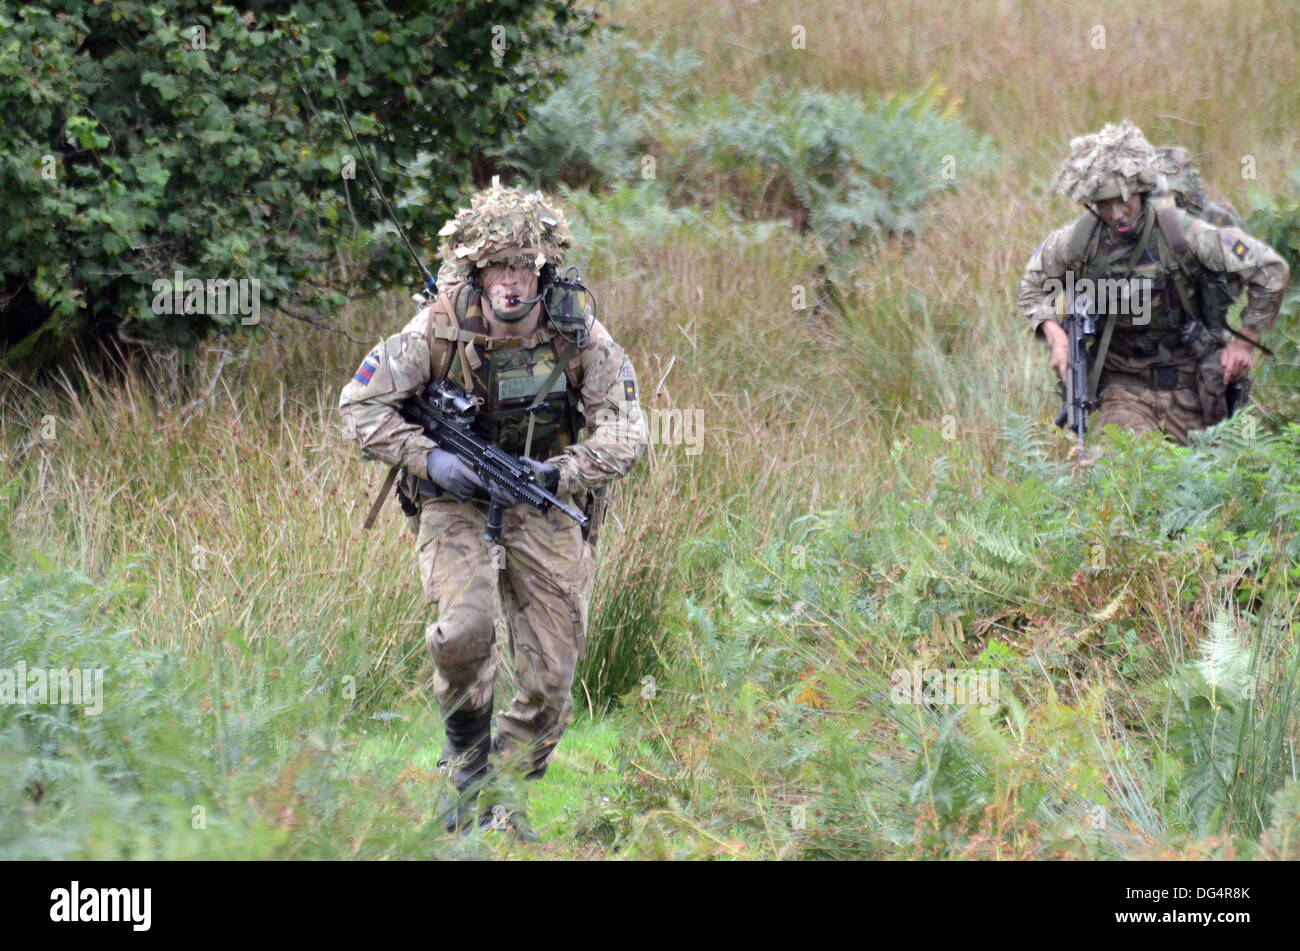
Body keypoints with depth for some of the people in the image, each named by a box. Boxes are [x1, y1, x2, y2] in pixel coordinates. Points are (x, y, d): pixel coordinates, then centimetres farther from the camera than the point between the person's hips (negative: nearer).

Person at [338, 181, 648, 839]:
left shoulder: (579, 334, -13)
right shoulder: (441, 328, -16)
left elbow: (625, 434, -11)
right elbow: (360, 405, -10)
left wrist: (561, 471, -27)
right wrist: (427, 459, -22)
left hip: (546, 505, 2)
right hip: (457, 497, -2)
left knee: (549, 674, 0)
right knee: (465, 626, -28)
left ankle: (507, 804, 20)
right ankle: (465, 747, 2)